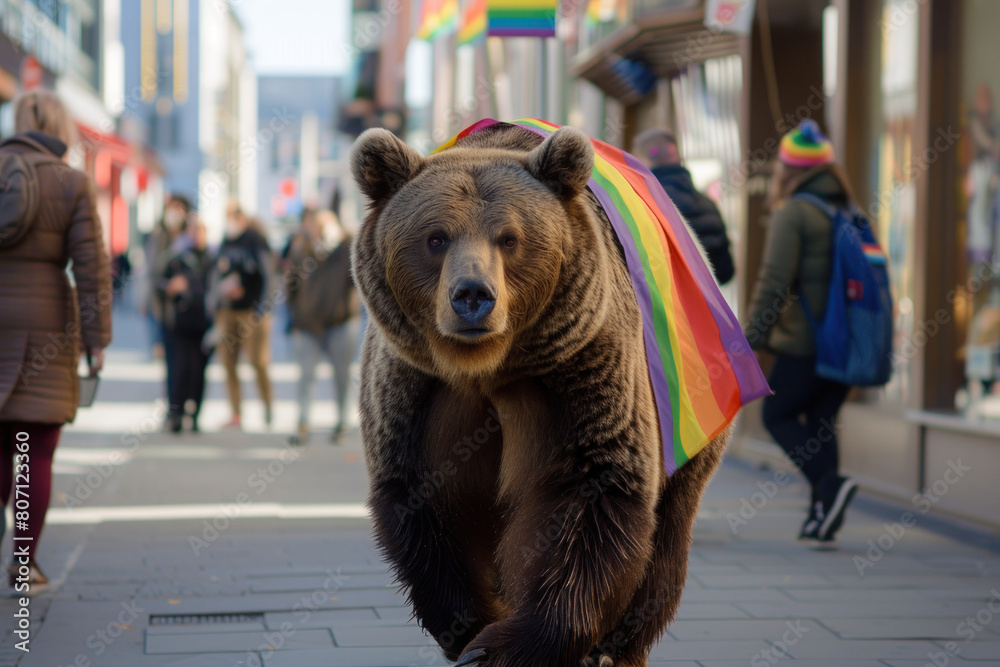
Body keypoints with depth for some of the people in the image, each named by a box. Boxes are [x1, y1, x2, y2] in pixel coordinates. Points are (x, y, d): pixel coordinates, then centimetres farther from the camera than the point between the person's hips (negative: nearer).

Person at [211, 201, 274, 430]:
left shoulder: (256, 241, -4)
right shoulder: (225, 243, 13)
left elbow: (266, 276, -6)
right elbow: (216, 274, 20)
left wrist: (260, 311, -10)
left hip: (252, 310, -6)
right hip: (227, 311, 6)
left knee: (258, 363, -6)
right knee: (228, 363, 1)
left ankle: (268, 409, 11)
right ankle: (236, 415, 6)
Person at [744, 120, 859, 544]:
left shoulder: (793, 212, -9)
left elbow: (774, 281, -15)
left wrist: (754, 337, -12)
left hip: (806, 342, -7)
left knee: (778, 416, 5)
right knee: (820, 420, 13)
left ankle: (829, 484, -13)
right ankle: (823, 514, 8)